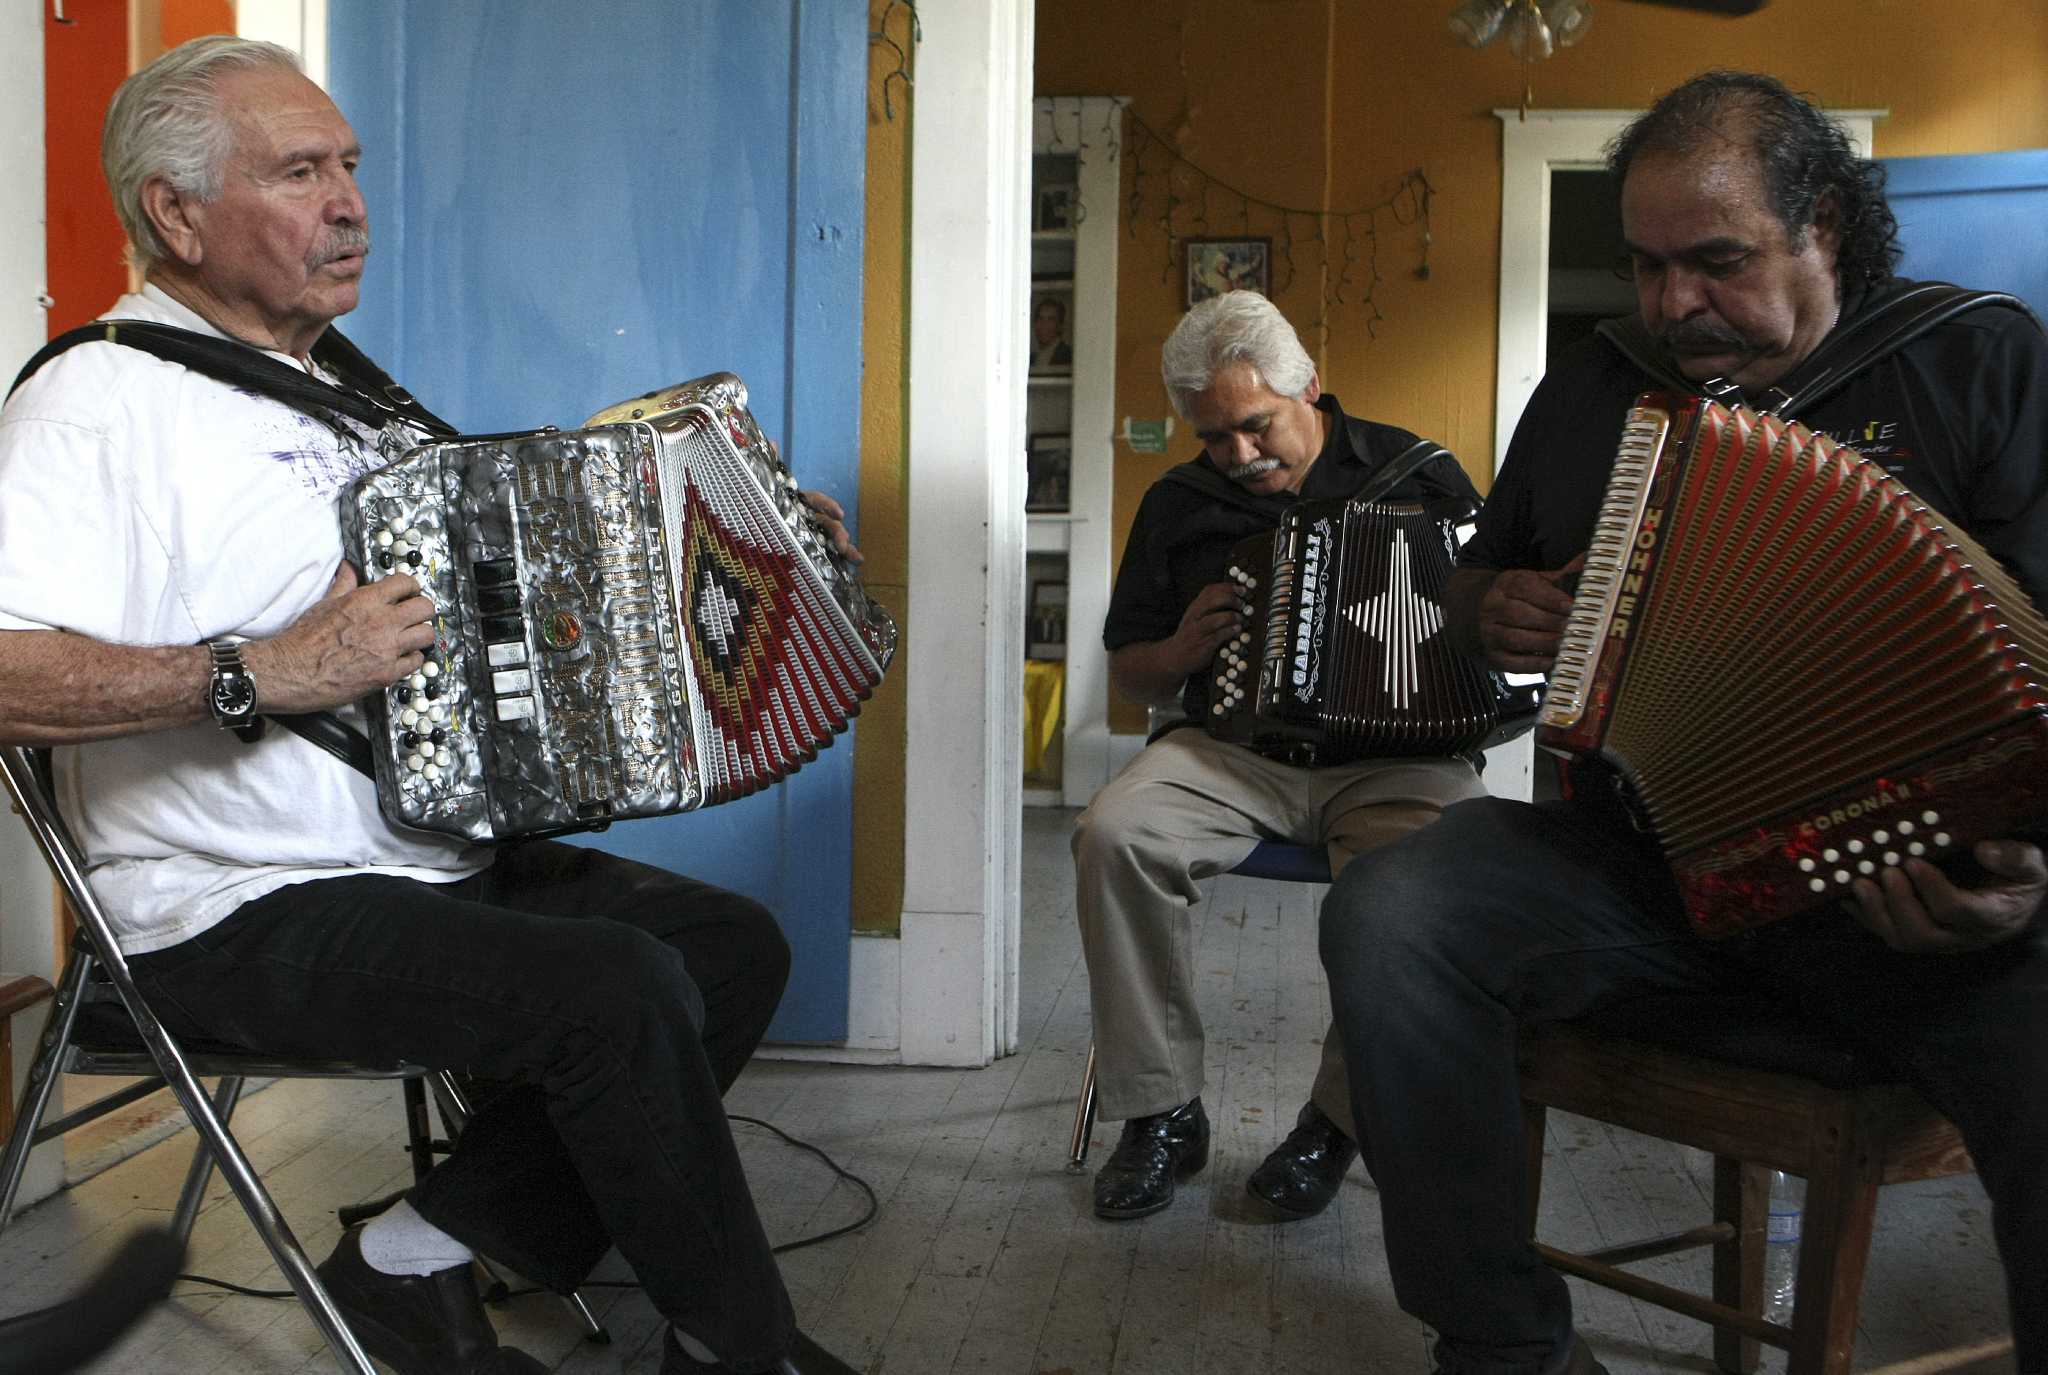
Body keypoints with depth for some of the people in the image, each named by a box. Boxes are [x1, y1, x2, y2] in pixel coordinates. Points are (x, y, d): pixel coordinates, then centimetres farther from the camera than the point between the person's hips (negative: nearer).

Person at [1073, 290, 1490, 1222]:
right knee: (1112, 837, -28)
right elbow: (1128, 675, 23)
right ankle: (1161, 1112, -13)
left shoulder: (1415, 474, 11)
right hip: (1234, 748, 2)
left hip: (1390, 753, -2)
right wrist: (1181, 651, 0)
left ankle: (1339, 1120, -11)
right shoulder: (1179, 506, 17)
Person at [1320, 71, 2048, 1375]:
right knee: (1385, 915, -25)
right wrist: (1493, 611, 3)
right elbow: (1479, 577, 28)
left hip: (1904, 884, -3)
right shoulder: (1589, 392, 15)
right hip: (1636, 856, 3)